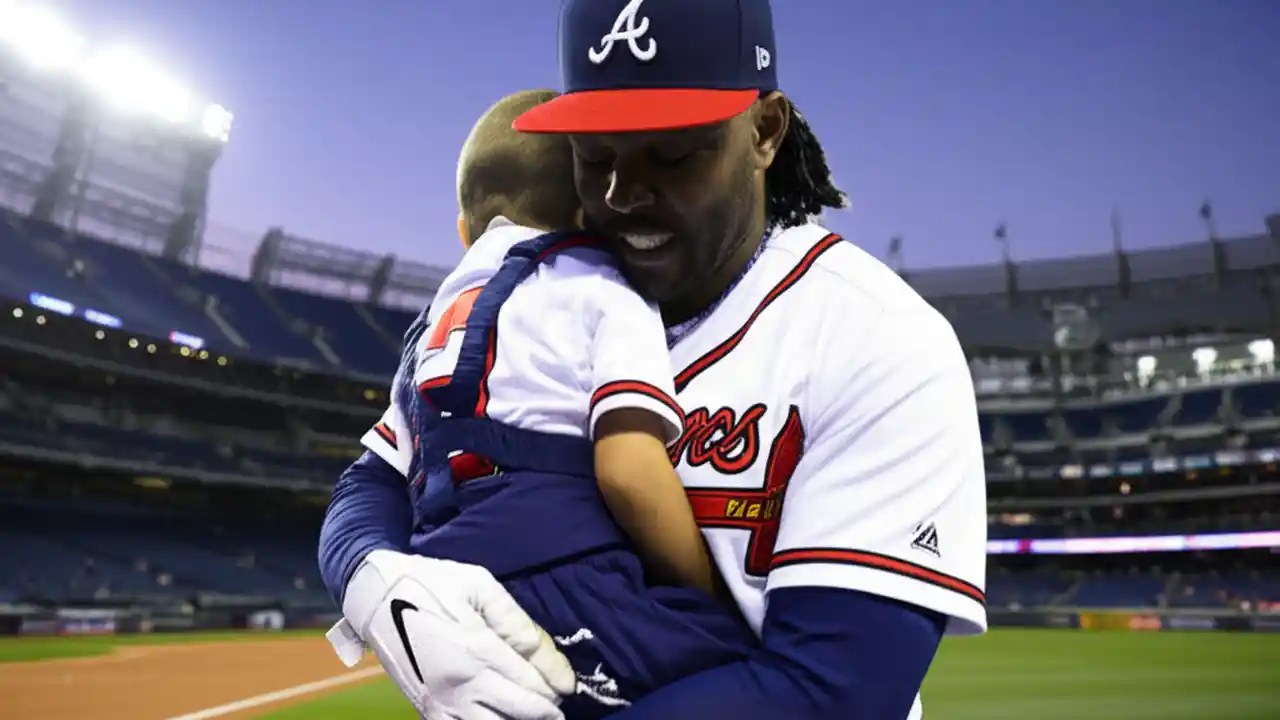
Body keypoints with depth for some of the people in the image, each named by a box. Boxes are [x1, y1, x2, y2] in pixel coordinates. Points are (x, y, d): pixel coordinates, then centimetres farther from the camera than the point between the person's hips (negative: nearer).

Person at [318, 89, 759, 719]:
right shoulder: (603, 291, 6)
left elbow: (369, 494, 23)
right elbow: (630, 469, -9)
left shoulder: (433, 333, 29)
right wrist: (718, 606, 1)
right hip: (569, 598, -8)